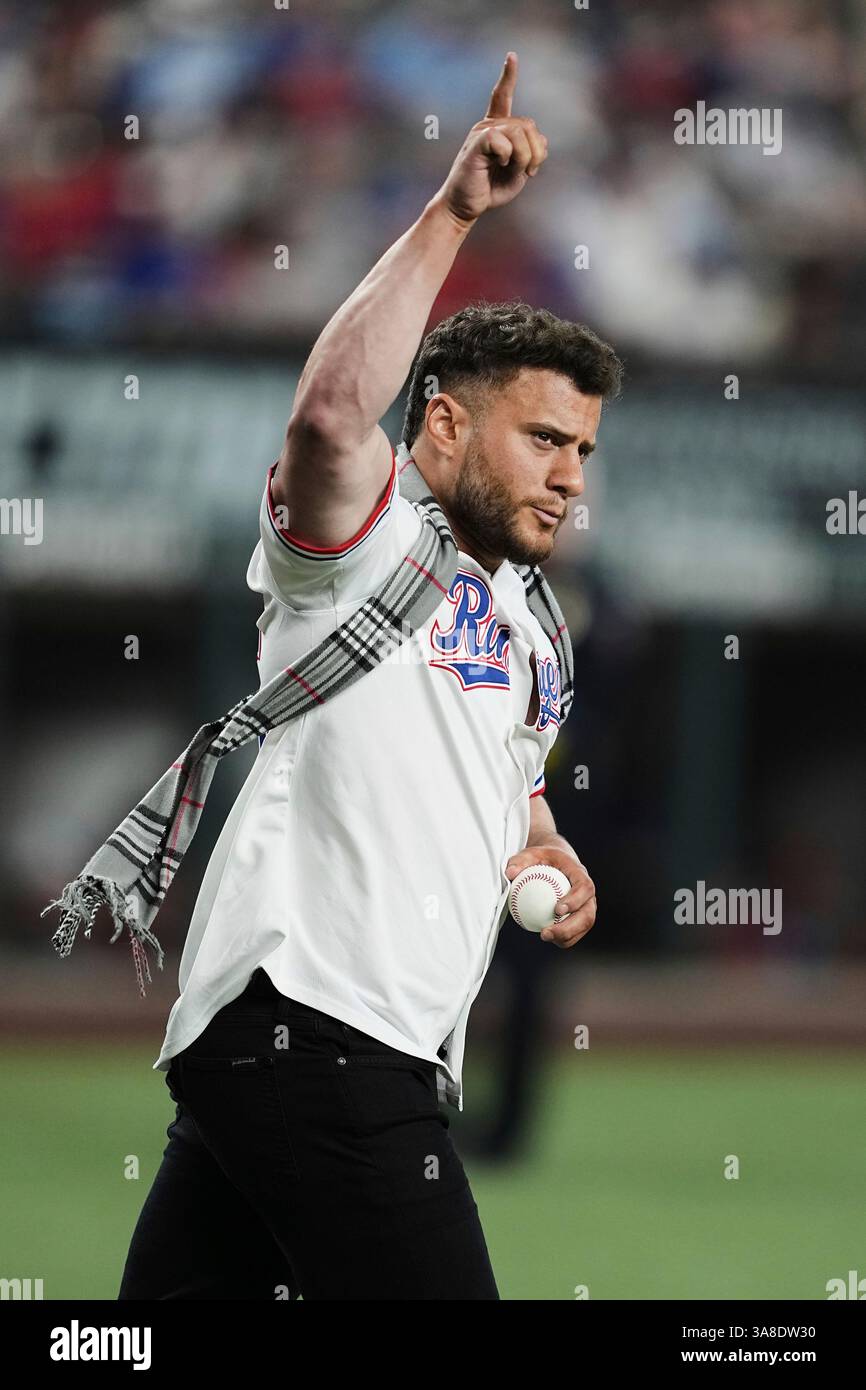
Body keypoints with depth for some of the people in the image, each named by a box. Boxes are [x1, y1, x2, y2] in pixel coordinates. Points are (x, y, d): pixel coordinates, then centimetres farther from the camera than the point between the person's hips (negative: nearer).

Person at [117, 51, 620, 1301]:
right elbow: (331, 411, -26)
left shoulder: (523, 626, 24)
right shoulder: (369, 542, -3)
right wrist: (454, 215, -26)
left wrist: (547, 855, 17)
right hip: (307, 1023, -9)